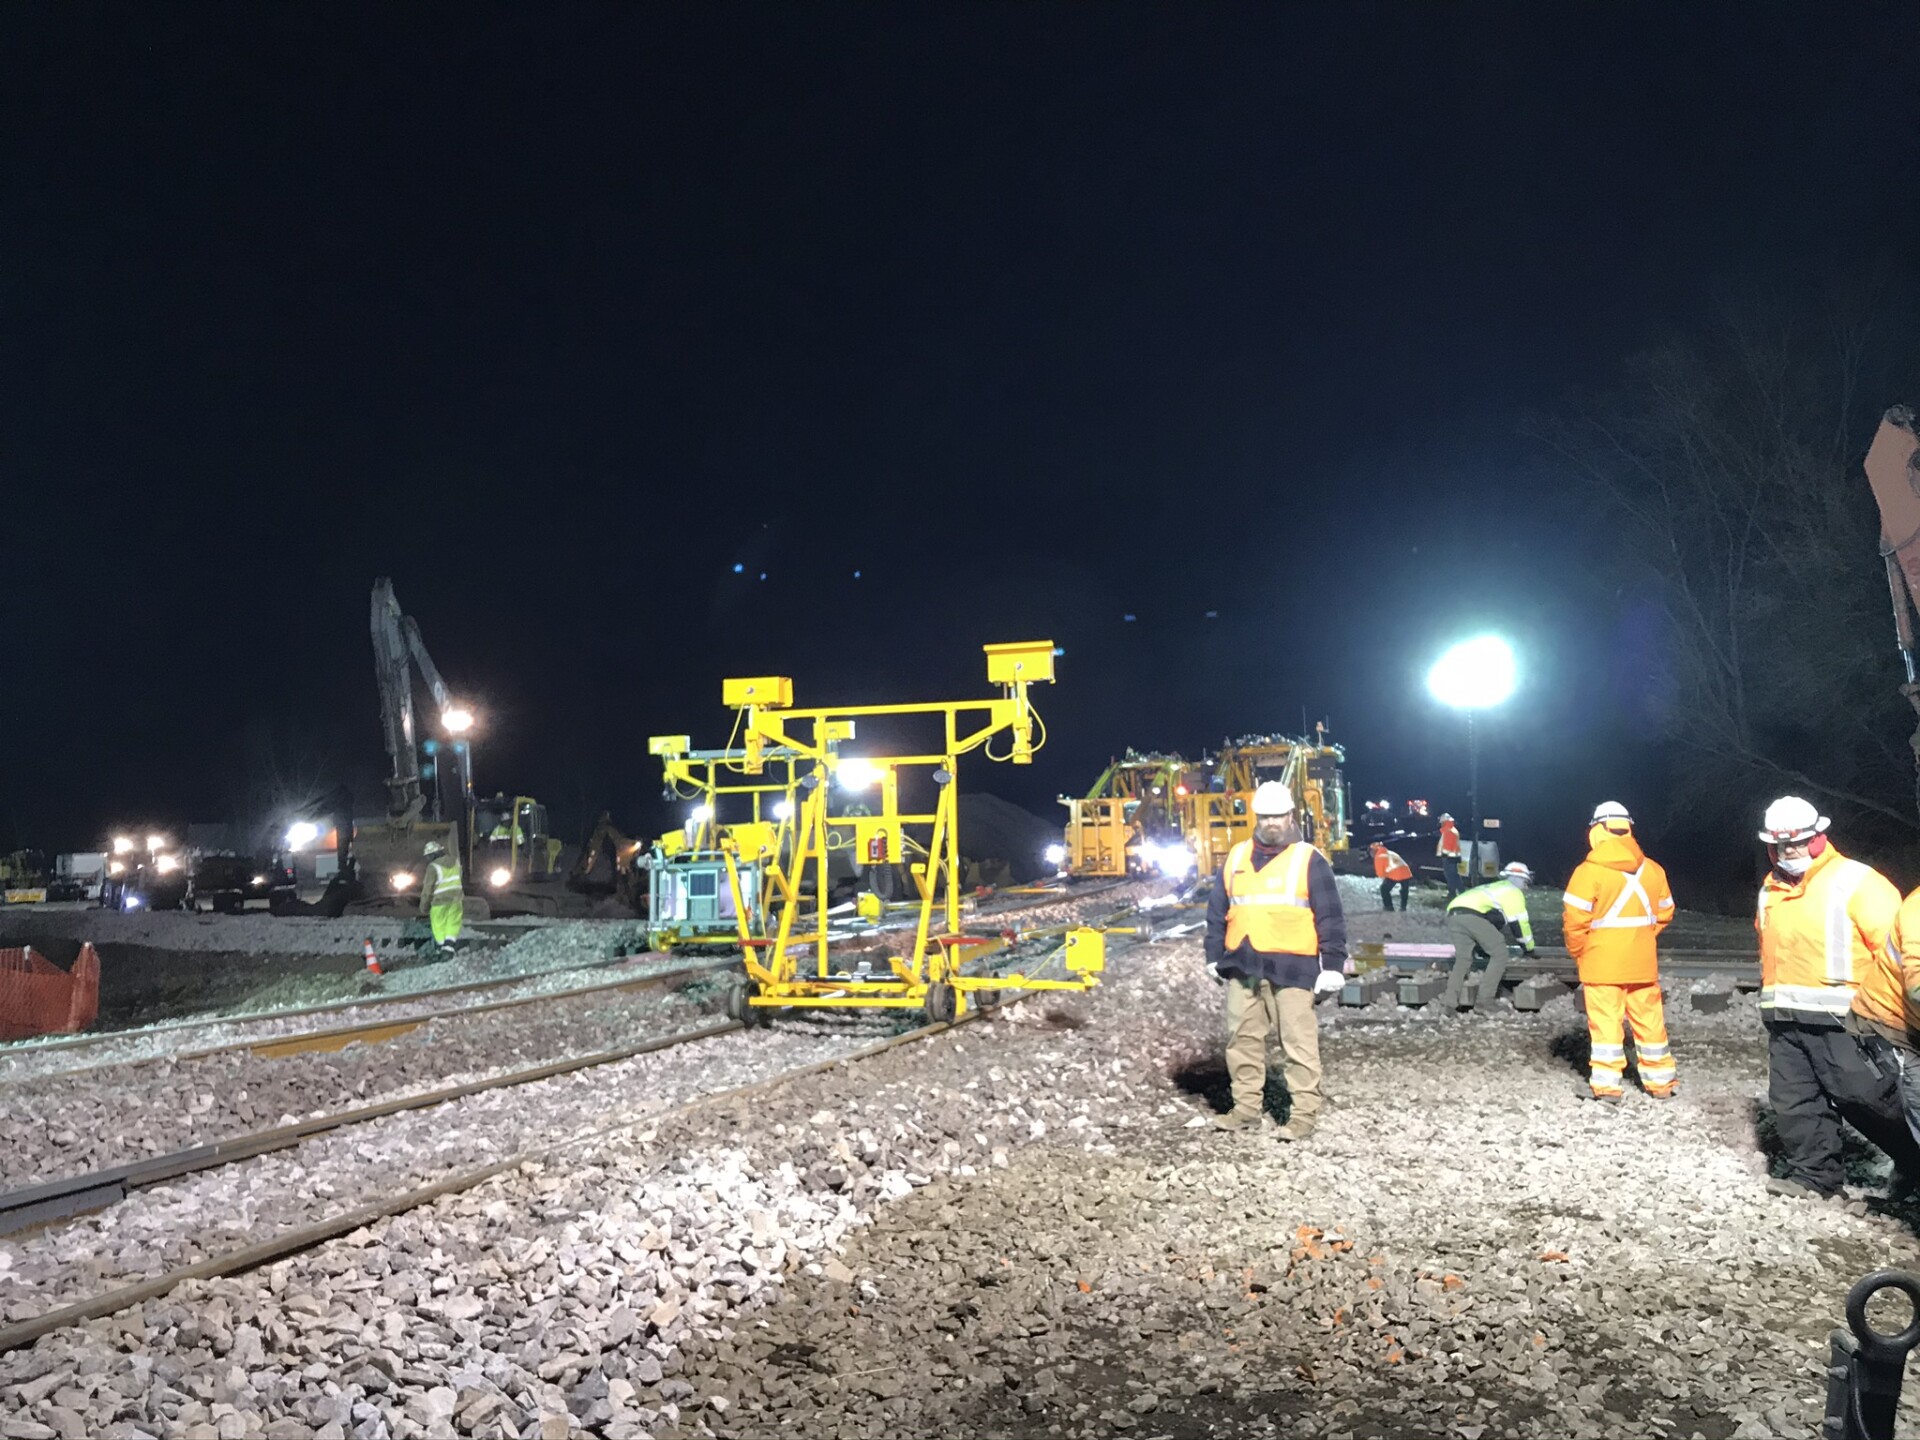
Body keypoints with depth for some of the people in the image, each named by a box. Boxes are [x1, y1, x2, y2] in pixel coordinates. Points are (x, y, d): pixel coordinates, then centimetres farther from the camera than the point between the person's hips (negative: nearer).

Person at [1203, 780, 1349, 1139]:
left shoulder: (1308, 860, -1)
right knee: (1243, 1038, 11)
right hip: (1242, 965, 5)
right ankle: (1247, 1106, 22)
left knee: (1297, 1042, -1)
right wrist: (1215, 956, 14)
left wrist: (1333, 966, -6)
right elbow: (1217, 912, 17)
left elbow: (1330, 918, -1)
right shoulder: (1236, 858, 11)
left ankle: (1304, 1112, 8)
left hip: (1291, 966, -5)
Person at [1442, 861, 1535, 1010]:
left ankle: (1449, 1002, 1)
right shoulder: (1514, 891, 16)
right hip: (1474, 916, -8)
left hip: (1453, 914, 8)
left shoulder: (1493, 888, 41)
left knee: (1463, 959, 14)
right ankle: (1485, 1001, 1)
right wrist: (1529, 949, 25)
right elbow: (1519, 923, 13)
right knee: (1499, 955, 5)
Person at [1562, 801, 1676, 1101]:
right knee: (1649, 1020, 15)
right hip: (1643, 963, 4)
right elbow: (1664, 913, 9)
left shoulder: (1589, 871, -14)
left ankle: (1607, 1084, 2)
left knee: (1605, 1022, 1)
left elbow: (1574, 919, -15)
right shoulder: (1653, 870, 2)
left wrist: (1579, 952, 1)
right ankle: (1660, 1081, 25)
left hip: (1602, 964, -4)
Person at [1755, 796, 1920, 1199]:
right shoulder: (1770, 892, 14)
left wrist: (1878, 1012, -13)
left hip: (1840, 1019, -6)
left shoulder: (1854, 881, -8)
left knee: (1868, 1095, -3)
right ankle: (1812, 1172, 18)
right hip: (1785, 1020, 7)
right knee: (1794, 1100, 8)